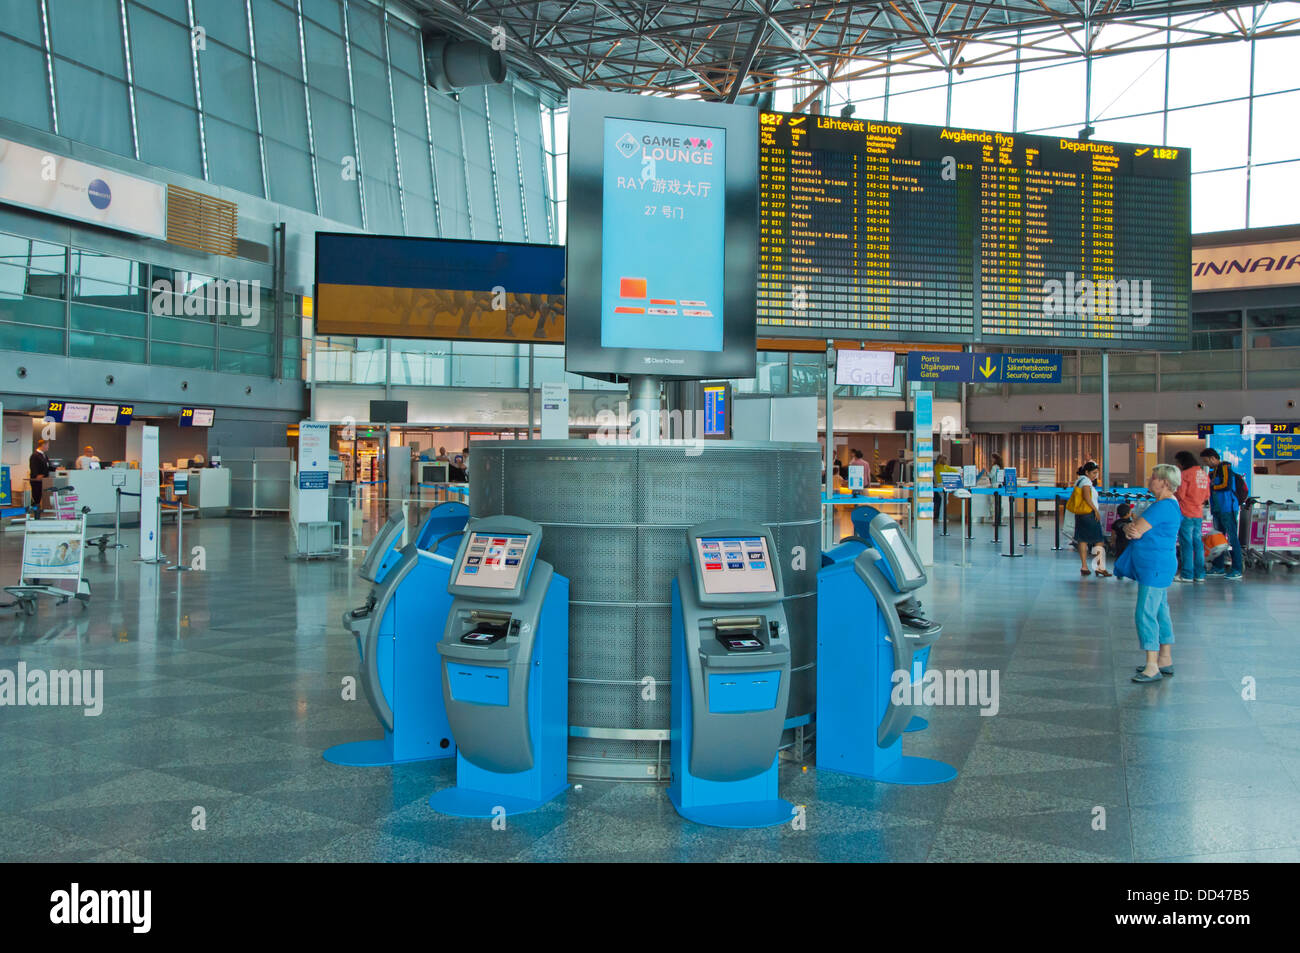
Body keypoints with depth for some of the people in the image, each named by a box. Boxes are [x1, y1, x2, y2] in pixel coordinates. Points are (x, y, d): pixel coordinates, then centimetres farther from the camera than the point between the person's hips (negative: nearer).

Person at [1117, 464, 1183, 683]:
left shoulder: (1163, 506, -18)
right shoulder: (1168, 504, 17)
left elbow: (1136, 529, -21)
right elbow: (1132, 528, 12)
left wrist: (1132, 528, 2)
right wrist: (1130, 529, -11)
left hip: (1155, 568, -11)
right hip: (1157, 567, 11)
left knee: (1145, 614, -10)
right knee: (1159, 613, 16)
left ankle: (1152, 668, -8)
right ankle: (1165, 661, 24)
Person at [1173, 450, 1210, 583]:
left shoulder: (1185, 474, -11)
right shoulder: (1204, 475, 12)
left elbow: (1180, 495, -13)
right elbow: (1207, 496, 15)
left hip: (1186, 513, -7)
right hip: (1198, 513, 7)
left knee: (1186, 543, -3)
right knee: (1197, 543, 10)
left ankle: (1187, 575, -2)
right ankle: (1199, 574, 12)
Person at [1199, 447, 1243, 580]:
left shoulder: (1225, 468, -9)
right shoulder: (1213, 472, 18)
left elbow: (1227, 485, -20)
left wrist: (1211, 487, -11)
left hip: (1228, 509, -10)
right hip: (1218, 509, 10)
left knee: (1233, 538, -6)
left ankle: (1237, 570, -5)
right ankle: (1218, 567, 21)